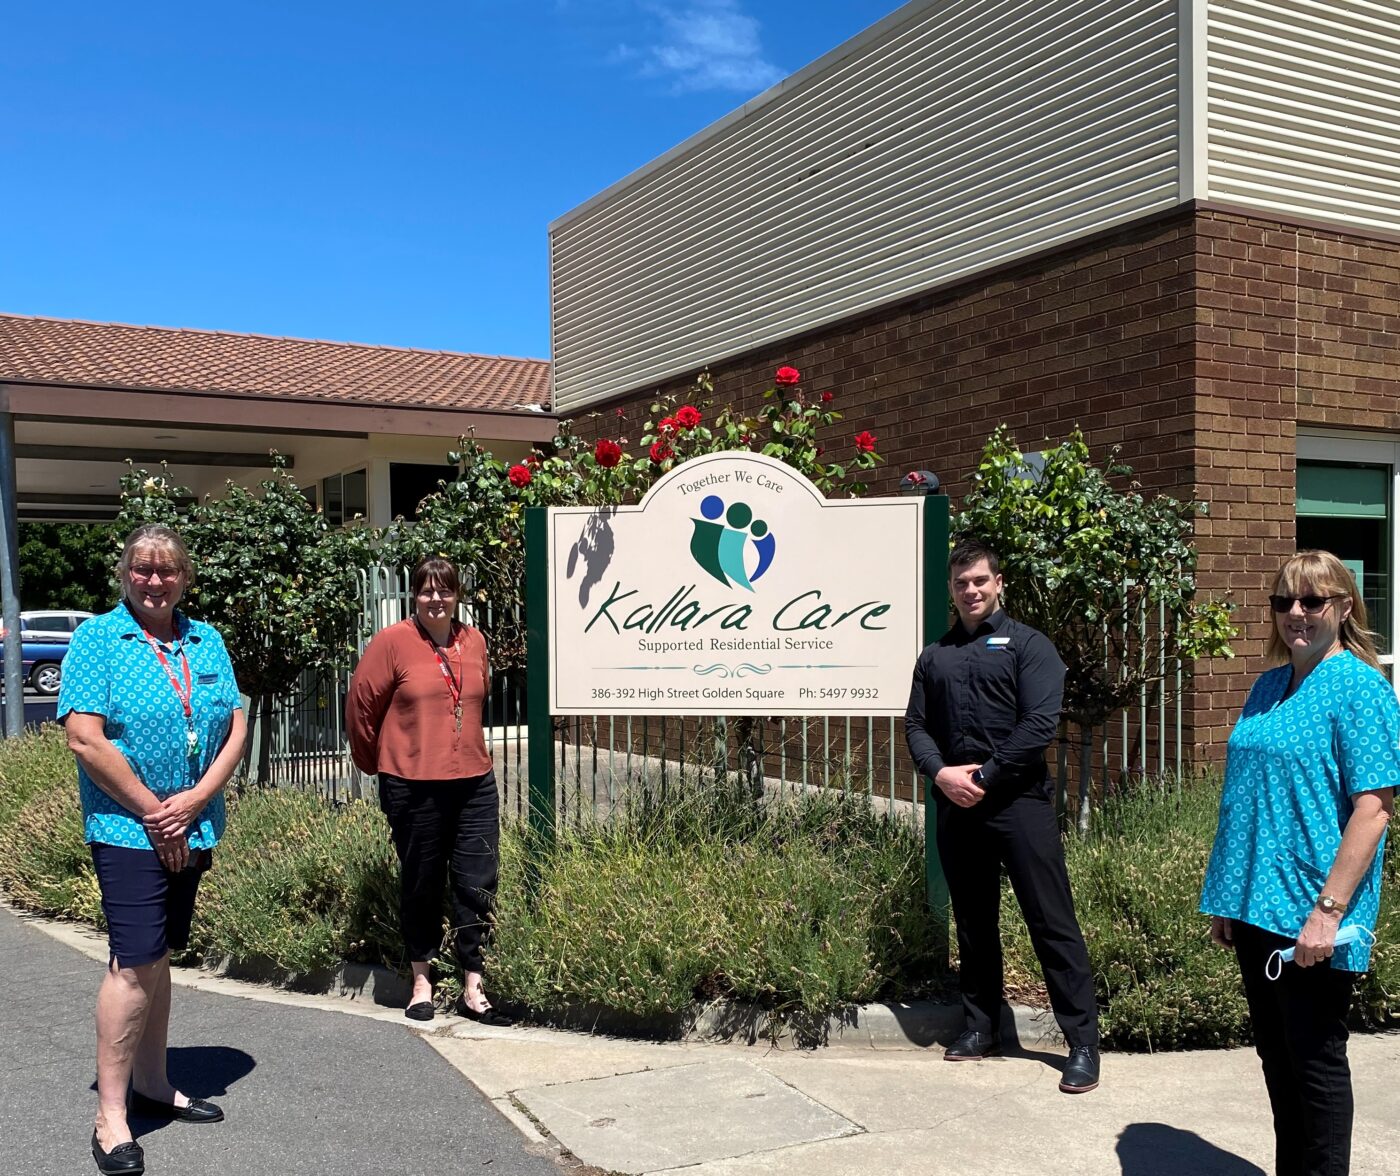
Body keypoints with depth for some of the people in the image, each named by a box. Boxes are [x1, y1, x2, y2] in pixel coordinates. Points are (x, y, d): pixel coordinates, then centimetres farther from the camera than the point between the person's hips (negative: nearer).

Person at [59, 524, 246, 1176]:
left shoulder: (206, 641, 8)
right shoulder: (97, 638, -6)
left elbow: (236, 728, 5)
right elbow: (85, 739, -14)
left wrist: (193, 800, -9)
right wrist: (153, 812, -13)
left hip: (191, 828, 5)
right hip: (126, 827, -5)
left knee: (158, 958, 15)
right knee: (135, 962, -8)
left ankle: (151, 1083, 28)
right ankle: (110, 1114, 3)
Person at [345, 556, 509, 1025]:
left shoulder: (474, 641, 7)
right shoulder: (392, 642, -6)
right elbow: (361, 705, 0)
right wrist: (378, 762, 10)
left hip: (474, 782, 4)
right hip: (413, 787, -4)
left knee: (478, 884, 4)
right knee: (421, 885, 9)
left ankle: (473, 989, 14)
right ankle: (422, 982, 26)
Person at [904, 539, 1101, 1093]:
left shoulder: (1027, 644, 0)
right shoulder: (935, 656, 15)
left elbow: (1040, 724, -10)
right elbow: (916, 725, 11)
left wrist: (984, 778, -13)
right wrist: (941, 772, -8)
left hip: (1017, 801, -5)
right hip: (956, 806, 5)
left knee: (1052, 923, -3)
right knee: (973, 922, 14)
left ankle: (1083, 1043, 4)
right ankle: (981, 1026, 26)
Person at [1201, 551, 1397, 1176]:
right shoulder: (1268, 686, 11)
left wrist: (1327, 910, -21)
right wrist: (1226, 897, 15)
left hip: (1309, 918, -7)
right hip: (1256, 909, 7)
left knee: (1315, 1060, 5)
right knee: (1275, 1054, 17)